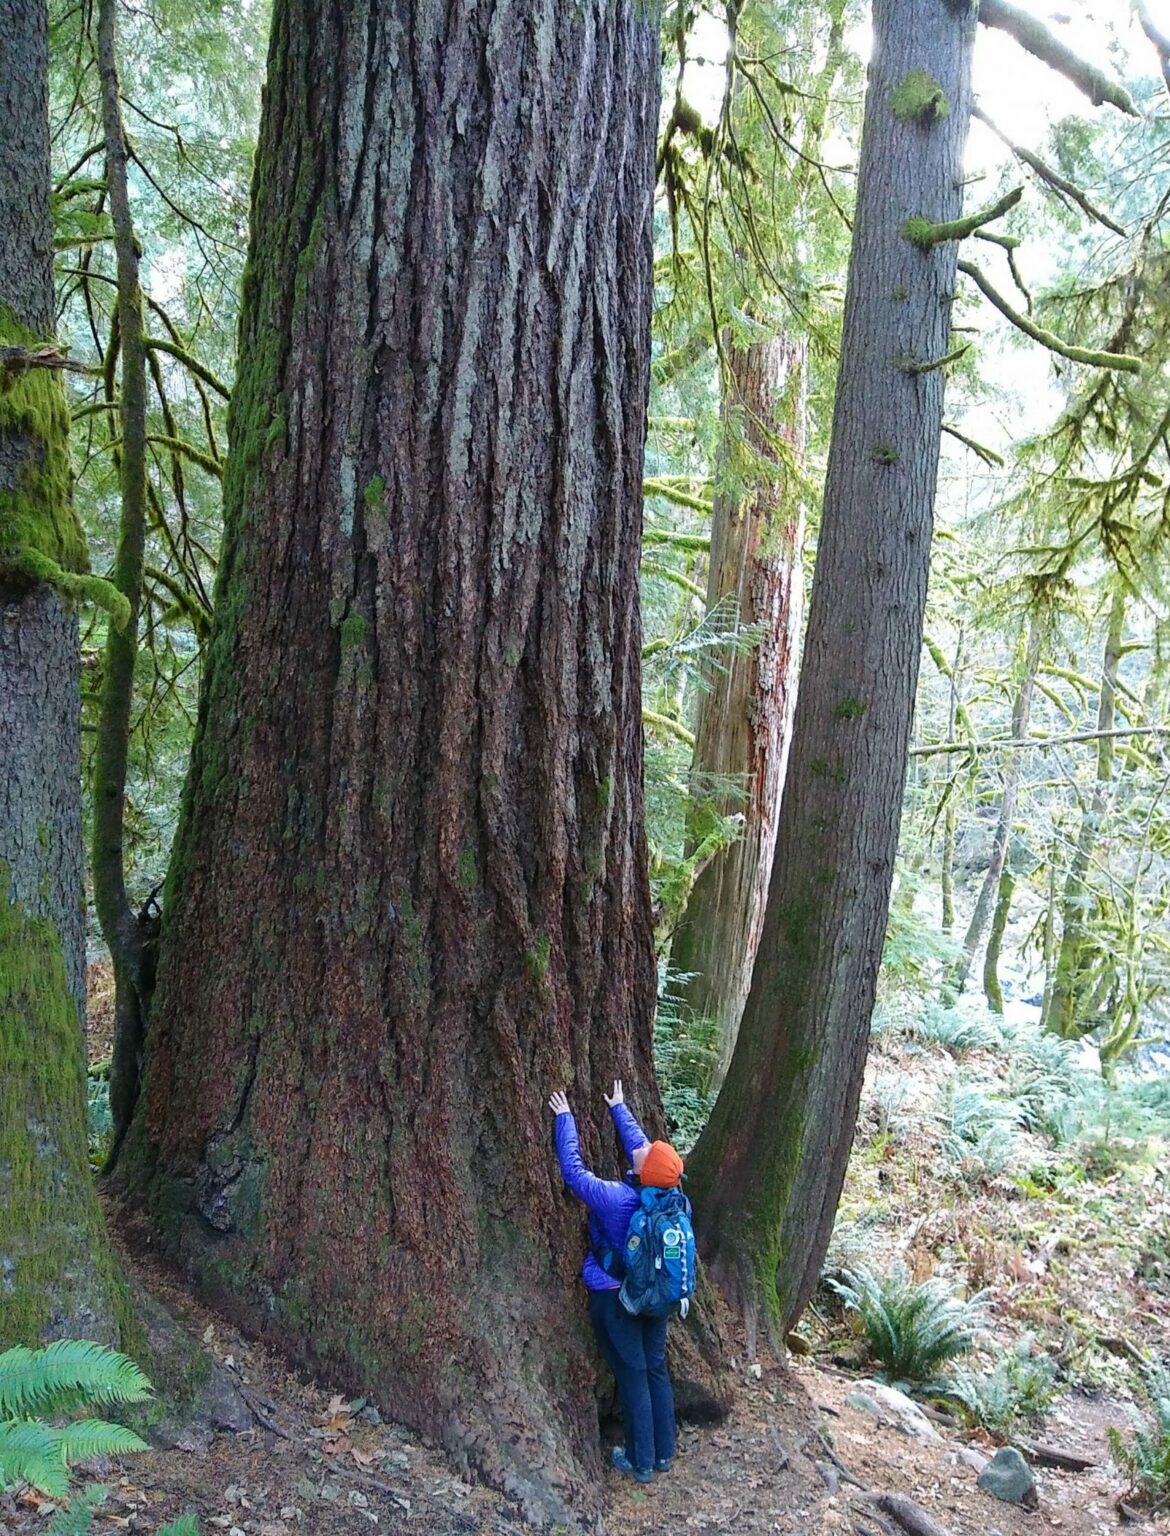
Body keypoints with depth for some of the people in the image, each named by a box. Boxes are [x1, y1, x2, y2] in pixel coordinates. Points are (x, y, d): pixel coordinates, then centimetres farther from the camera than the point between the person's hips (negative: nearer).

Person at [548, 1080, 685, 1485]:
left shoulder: (612, 1198, -28)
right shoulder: (668, 1193, -11)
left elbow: (572, 1168, -16)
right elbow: (637, 1141, 3)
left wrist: (565, 1118, -5)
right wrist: (618, 1107, 17)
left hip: (614, 1298, -5)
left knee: (632, 1376, 4)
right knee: (657, 1370, 15)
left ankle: (641, 1462, 16)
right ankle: (664, 1452, 26)